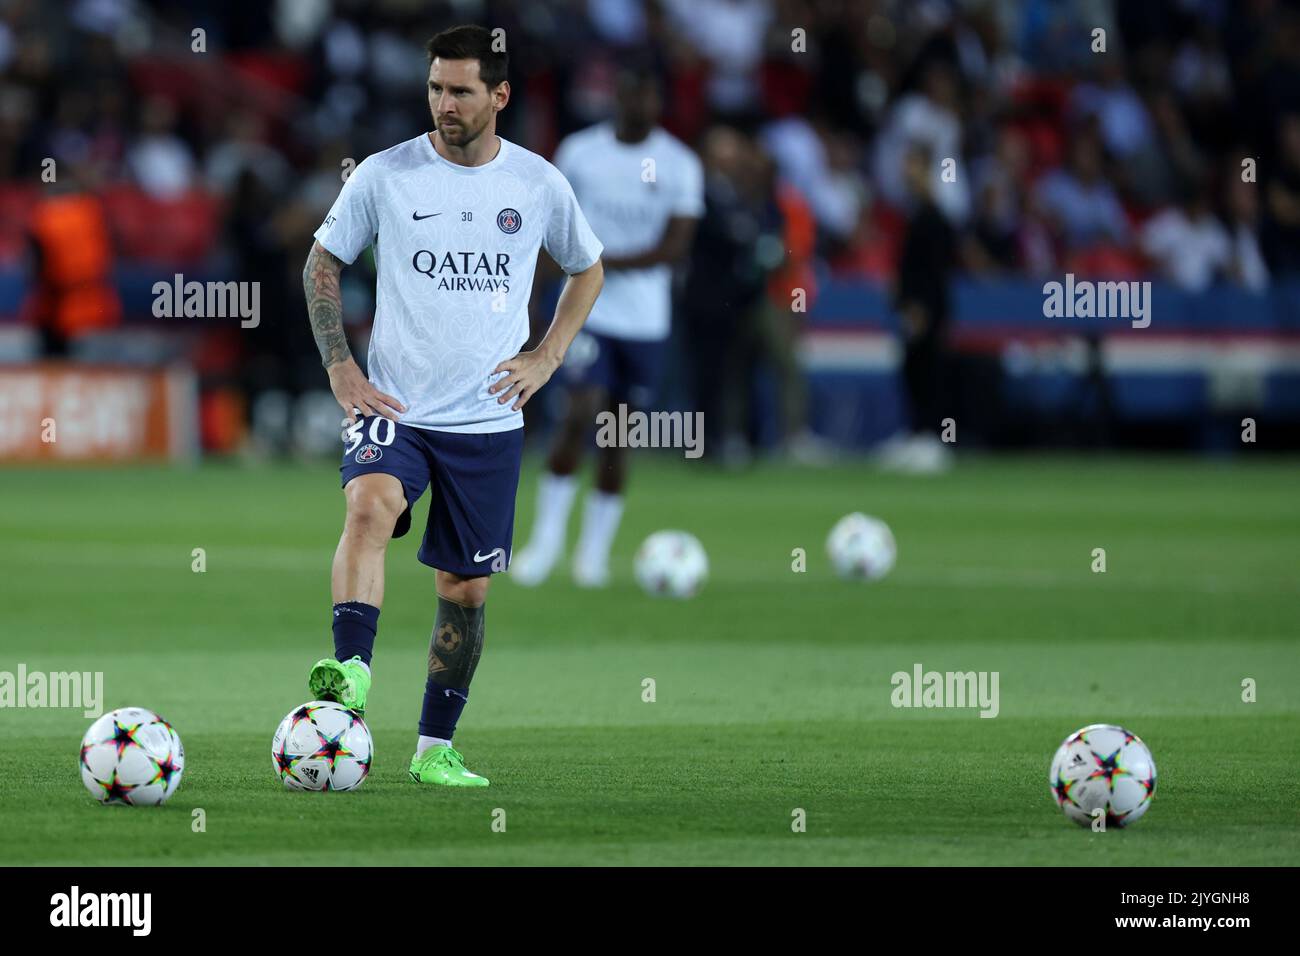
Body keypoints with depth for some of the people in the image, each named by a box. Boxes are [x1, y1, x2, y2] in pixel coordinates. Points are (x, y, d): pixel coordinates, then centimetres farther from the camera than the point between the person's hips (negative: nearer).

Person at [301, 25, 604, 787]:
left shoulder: (539, 185, 1)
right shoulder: (385, 176, -3)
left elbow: (587, 269, 18)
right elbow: (322, 263, 8)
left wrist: (547, 357, 4)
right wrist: (340, 366, -4)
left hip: (489, 419, 2)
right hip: (394, 408, -2)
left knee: (467, 588, 7)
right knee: (370, 506, -32)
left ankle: (436, 748, 20)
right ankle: (350, 675, -44)